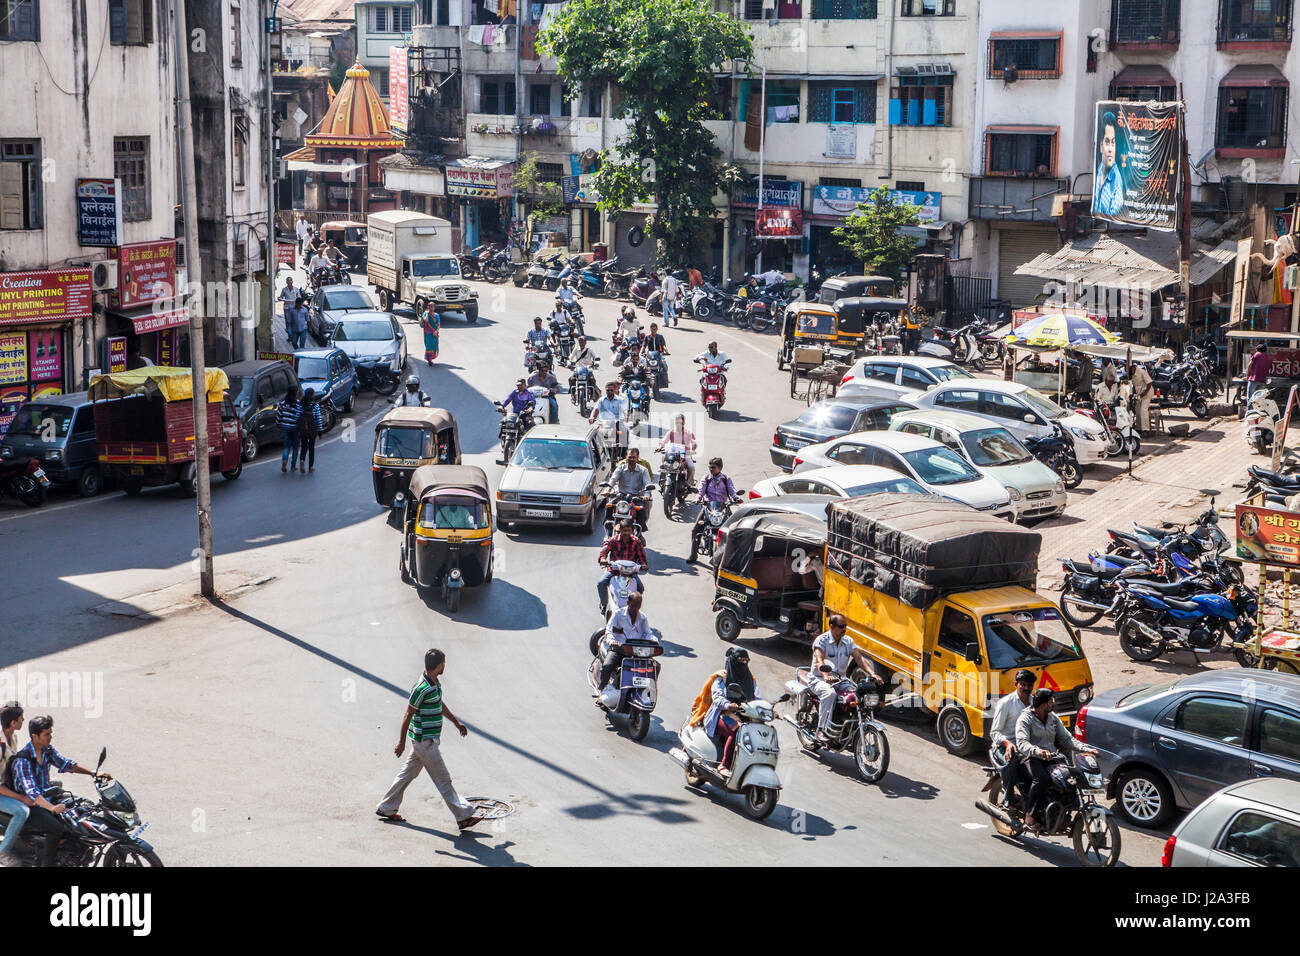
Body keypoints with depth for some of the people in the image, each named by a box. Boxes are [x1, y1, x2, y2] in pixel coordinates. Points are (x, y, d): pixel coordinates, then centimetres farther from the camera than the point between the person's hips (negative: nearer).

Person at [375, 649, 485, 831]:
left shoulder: (435, 682, 5)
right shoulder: (422, 688, -24)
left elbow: (440, 705, 23)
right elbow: (408, 715, -17)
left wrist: (456, 722, 31)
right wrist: (402, 742, -12)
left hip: (430, 738, 10)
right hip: (424, 740, -10)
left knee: (409, 773, 18)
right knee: (443, 779, -2)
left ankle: (386, 809, 28)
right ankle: (463, 817, 4)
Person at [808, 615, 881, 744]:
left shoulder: (848, 641, 9)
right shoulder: (821, 640, -9)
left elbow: (859, 658, -1)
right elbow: (819, 661, -25)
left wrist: (872, 673, -18)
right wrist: (825, 676, -46)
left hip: (841, 679, 5)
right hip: (819, 679, -5)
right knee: (829, 693, -39)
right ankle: (822, 730, -35)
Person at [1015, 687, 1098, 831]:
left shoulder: (1053, 718, 17)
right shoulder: (1025, 718, -6)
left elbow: (1066, 739, 14)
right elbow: (1022, 743, -20)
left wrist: (1086, 749, -2)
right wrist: (1038, 751, -41)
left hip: (1051, 757, 6)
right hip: (1032, 758, -6)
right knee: (1042, 778, -37)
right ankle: (1031, 814, -22)